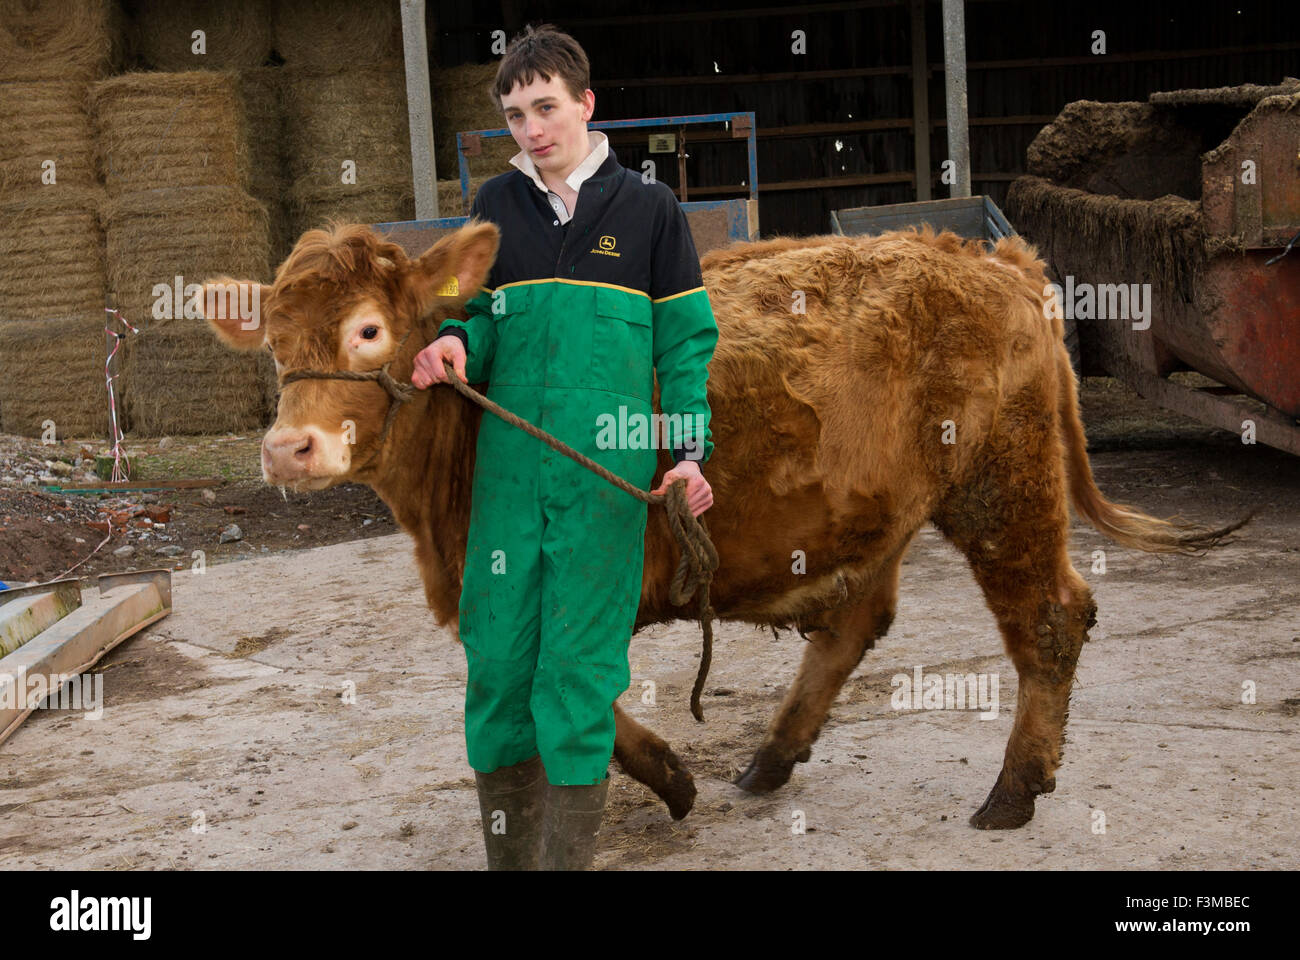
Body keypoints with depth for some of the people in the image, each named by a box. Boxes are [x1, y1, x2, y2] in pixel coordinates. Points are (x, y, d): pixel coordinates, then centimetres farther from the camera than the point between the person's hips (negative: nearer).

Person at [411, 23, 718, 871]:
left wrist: (691, 451, -5)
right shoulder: (497, 205, 13)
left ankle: (571, 852, 6)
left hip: (606, 478, -2)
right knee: (498, 659, 2)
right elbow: (483, 318, 16)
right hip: (508, 467, 3)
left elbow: (686, 340, 6)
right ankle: (508, 853, 15)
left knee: (582, 666, -3)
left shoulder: (649, 208, 6)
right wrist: (455, 342, -8)